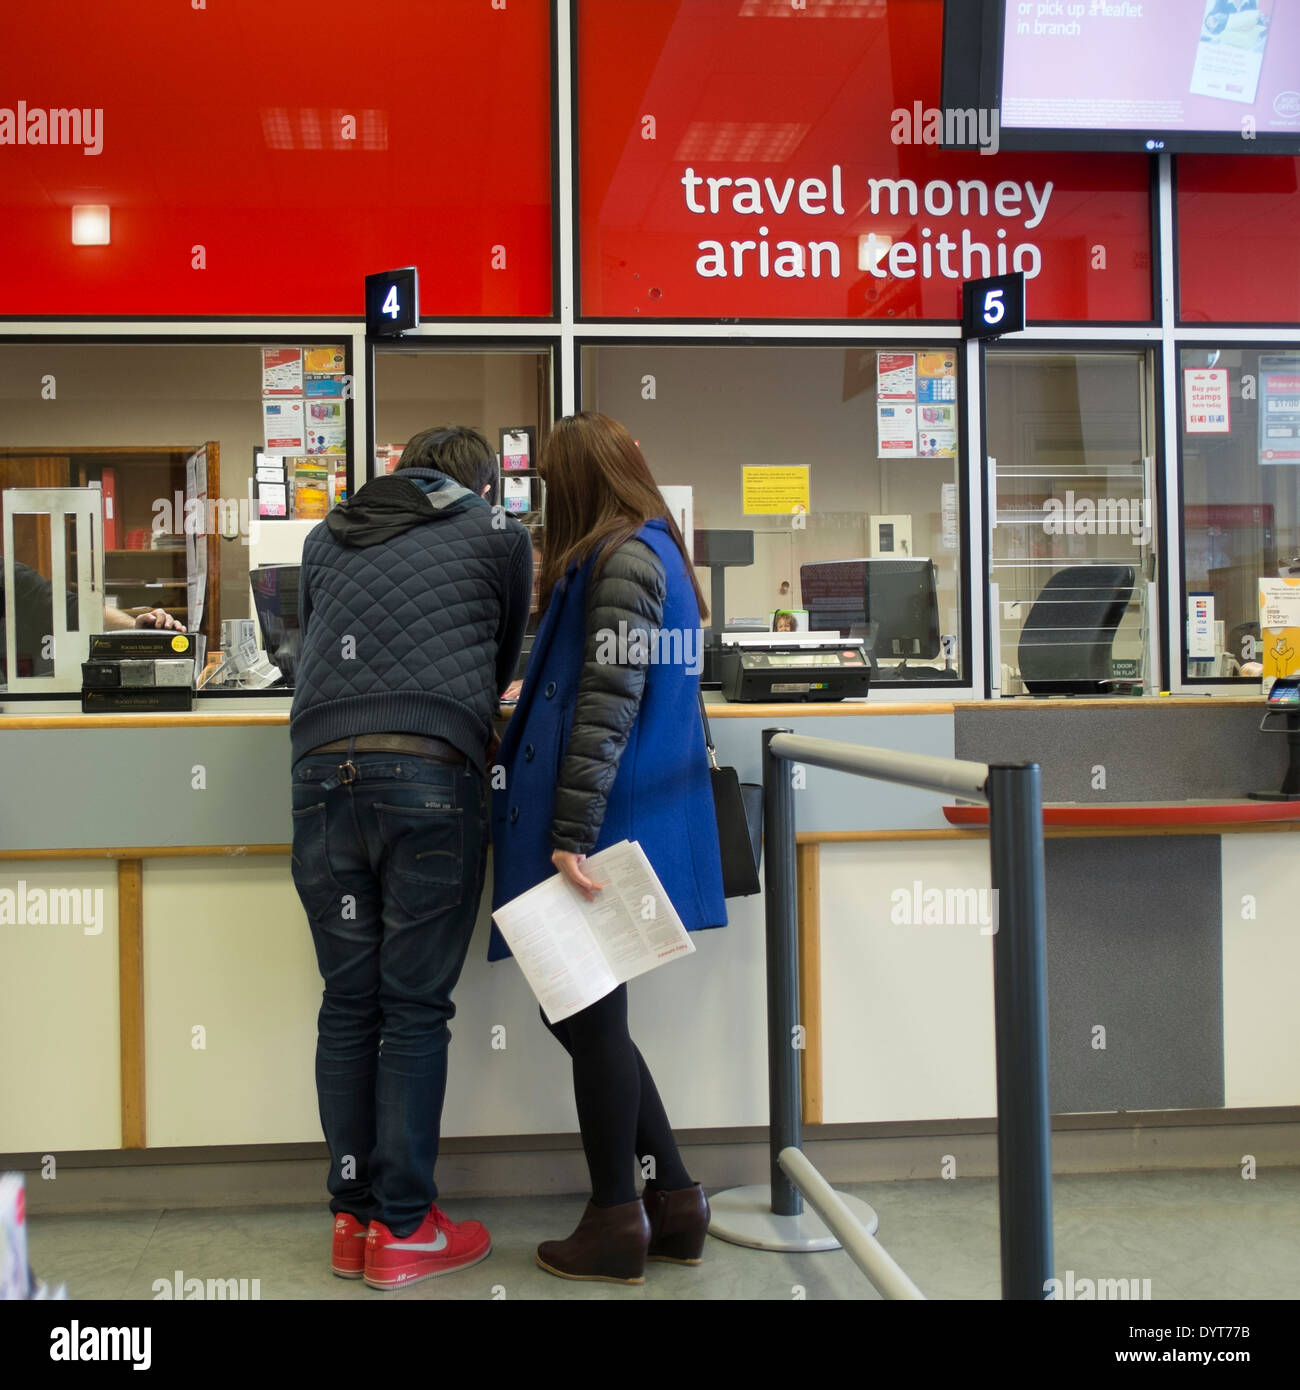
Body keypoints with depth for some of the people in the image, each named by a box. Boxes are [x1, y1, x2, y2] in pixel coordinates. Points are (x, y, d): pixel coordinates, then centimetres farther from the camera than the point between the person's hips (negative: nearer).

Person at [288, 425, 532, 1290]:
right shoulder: (498, 534, 12)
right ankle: (404, 1232, 8)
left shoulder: (327, 536, 22)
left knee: (348, 1006, 10)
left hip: (323, 771, 4)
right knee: (416, 1010, 2)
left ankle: (354, 1218, 17)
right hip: (432, 773, -3)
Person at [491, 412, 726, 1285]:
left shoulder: (621, 558, -11)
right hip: (625, 828, 9)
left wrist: (572, 836, -22)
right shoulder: (649, 553, 19)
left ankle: (616, 1226, 13)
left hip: (601, 836, -9)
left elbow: (607, 707, -19)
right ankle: (674, 1199, 20)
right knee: (586, 1016, 14)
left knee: (588, 1017, 1)